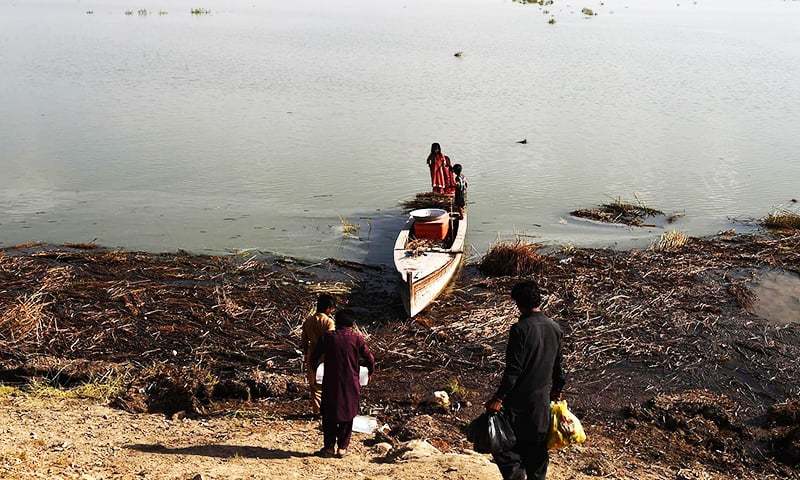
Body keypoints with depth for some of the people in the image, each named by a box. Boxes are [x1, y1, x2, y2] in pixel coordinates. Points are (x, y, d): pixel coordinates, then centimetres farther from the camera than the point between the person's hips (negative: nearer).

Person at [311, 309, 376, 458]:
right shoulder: (356, 338, -5)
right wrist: (370, 370, 16)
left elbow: (315, 357, 3)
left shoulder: (328, 337, -3)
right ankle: (342, 447, 14)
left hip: (330, 383, 0)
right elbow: (370, 359, -4)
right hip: (350, 384, 0)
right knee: (347, 414, 13)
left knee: (329, 415, 14)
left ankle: (328, 447, 13)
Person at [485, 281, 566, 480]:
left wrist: (499, 398, -17)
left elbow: (513, 369, -21)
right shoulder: (554, 328, 1)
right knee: (538, 447, 18)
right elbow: (557, 365, 12)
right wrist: (557, 390, 25)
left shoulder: (520, 329, -19)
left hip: (519, 399, -6)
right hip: (543, 400, 7)